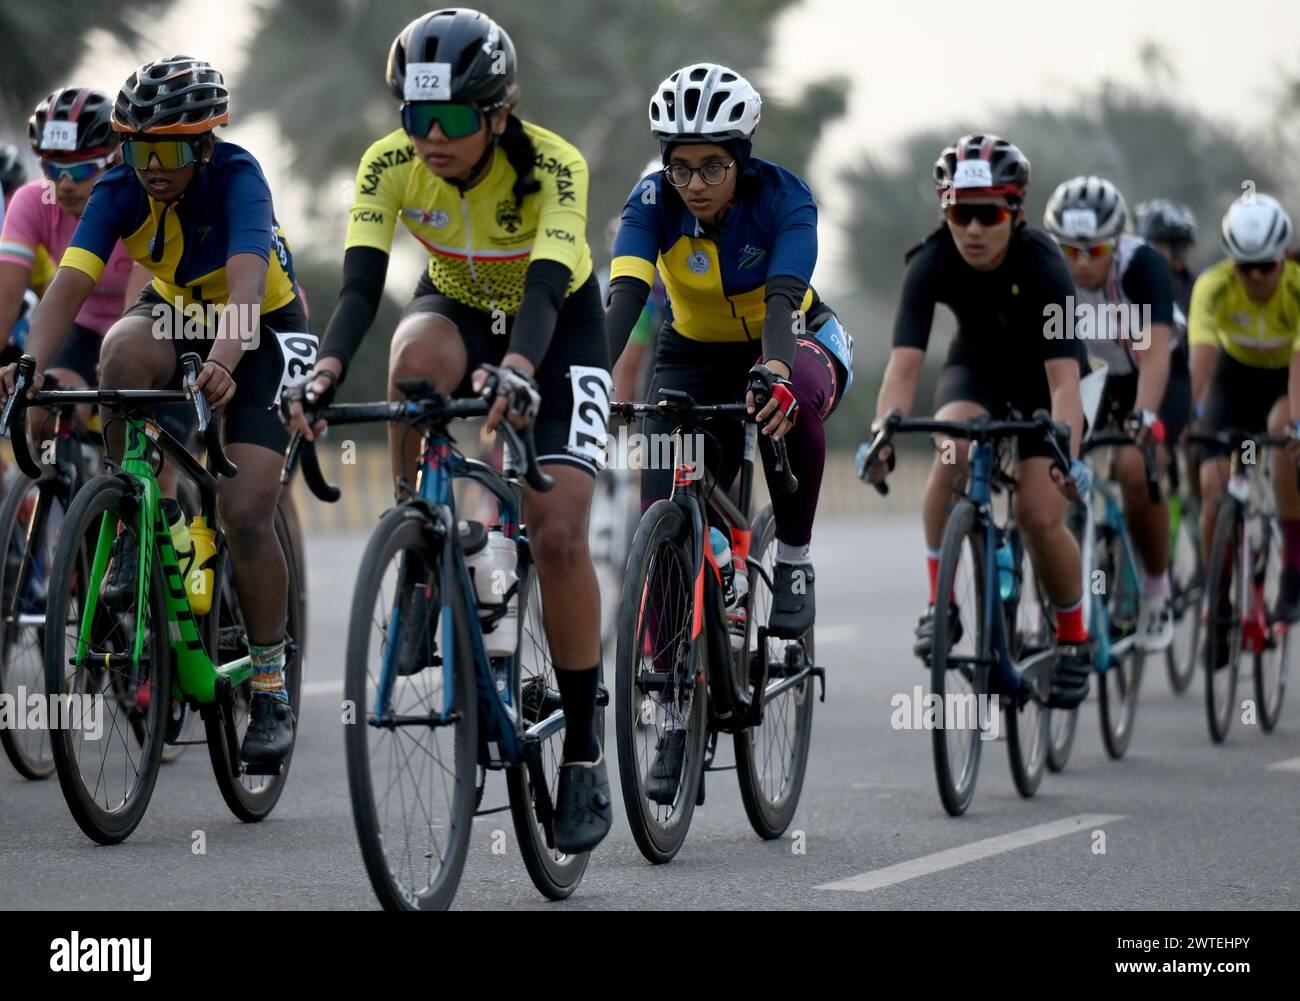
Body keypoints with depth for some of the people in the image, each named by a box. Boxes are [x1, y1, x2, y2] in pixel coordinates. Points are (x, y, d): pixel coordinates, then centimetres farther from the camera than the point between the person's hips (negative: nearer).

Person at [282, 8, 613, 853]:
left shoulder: (552, 167, -31)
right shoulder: (390, 166, -23)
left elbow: (544, 289, -43)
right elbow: (361, 285, -31)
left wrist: (518, 372, -63)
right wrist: (326, 372, -51)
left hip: (560, 327, -2)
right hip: (457, 309, 2)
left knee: (558, 535, -17)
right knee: (421, 353, -38)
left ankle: (585, 751, -5)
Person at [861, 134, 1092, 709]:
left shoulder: (1041, 266, -33)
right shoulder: (932, 264, -27)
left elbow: (1064, 377, -40)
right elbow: (904, 363, -35)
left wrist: (1069, 457, -55)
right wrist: (882, 439, -52)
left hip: (1043, 376, -2)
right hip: (976, 368, 2)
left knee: (1039, 516, -15)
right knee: (954, 447, -32)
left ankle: (1074, 639, 10)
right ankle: (941, 602, -19)